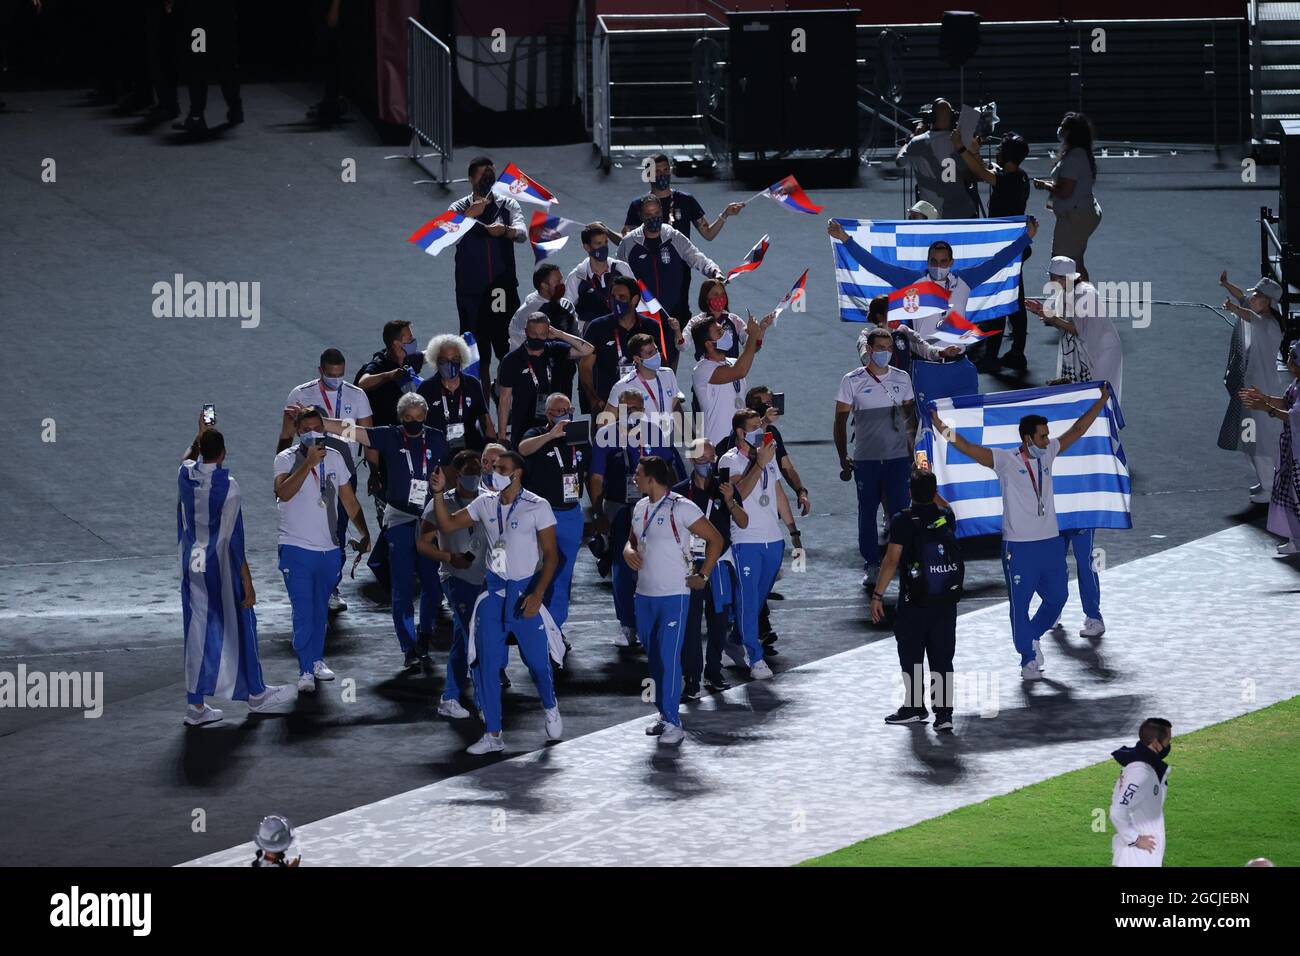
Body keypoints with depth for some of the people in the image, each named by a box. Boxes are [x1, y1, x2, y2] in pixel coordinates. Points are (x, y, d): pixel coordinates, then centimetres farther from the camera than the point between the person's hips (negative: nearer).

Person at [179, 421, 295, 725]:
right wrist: (248, 584, -12)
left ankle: (196, 704, 9)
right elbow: (235, 540, -17)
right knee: (238, 626, 12)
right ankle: (255, 694, 27)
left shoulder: (185, 475, -7)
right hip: (222, 566, -5)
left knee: (198, 631, 10)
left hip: (192, 568, 5)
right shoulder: (227, 486, -20)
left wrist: (199, 436, 33)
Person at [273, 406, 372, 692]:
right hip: (297, 548, -4)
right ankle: (306, 670, -6)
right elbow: (283, 493, -27)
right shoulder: (286, 459, -9)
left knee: (321, 609, 15)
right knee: (303, 612, -8)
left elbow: (349, 501, 12)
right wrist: (309, 463, -32)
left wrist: (364, 534, 7)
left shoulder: (334, 458, 5)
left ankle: (316, 658, 30)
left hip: (329, 548, 4)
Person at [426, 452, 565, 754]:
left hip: (525, 591, -4)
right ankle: (492, 735, 4)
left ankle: (550, 708, 36)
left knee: (537, 660, 5)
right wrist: (439, 493, -9)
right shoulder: (485, 503, 3)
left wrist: (537, 595, -18)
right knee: (485, 663, -2)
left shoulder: (537, 507, -10)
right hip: (493, 590, 4)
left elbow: (551, 555, -9)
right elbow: (447, 525, 6)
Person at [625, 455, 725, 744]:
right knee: (654, 657, 11)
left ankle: (673, 723, -9)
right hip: (644, 594, 8)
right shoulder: (640, 507, 10)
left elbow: (715, 539, -7)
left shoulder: (681, 508, -12)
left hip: (674, 595, -8)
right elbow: (632, 540, 24)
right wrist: (629, 552, 0)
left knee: (669, 657, -11)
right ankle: (664, 714, 20)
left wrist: (703, 576, -8)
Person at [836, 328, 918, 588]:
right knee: (867, 513, 4)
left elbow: (910, 415, 17)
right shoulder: (852, 381, -1)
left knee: (900, 510, -2)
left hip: (898, 458, 1)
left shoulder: (902, 379, 7)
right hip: (865, 459, -1)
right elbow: (841, 420, 2)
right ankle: (871, 565, 12)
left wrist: (911, 447, 5)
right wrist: (842, 457, -2)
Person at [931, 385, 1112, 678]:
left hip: (1051, 542, 5)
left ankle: (1033, 636, 39)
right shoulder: (1006, 461, -11)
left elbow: (1077, 430, 14)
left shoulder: (1047, 454, 5)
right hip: (1019, 547, -5)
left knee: (1057, 598, 14)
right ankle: (1028, 659, 13)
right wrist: (944, 430, -33)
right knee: (1020, 605, 3)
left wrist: (1101, 402, 17)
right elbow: (969, 449, -21)